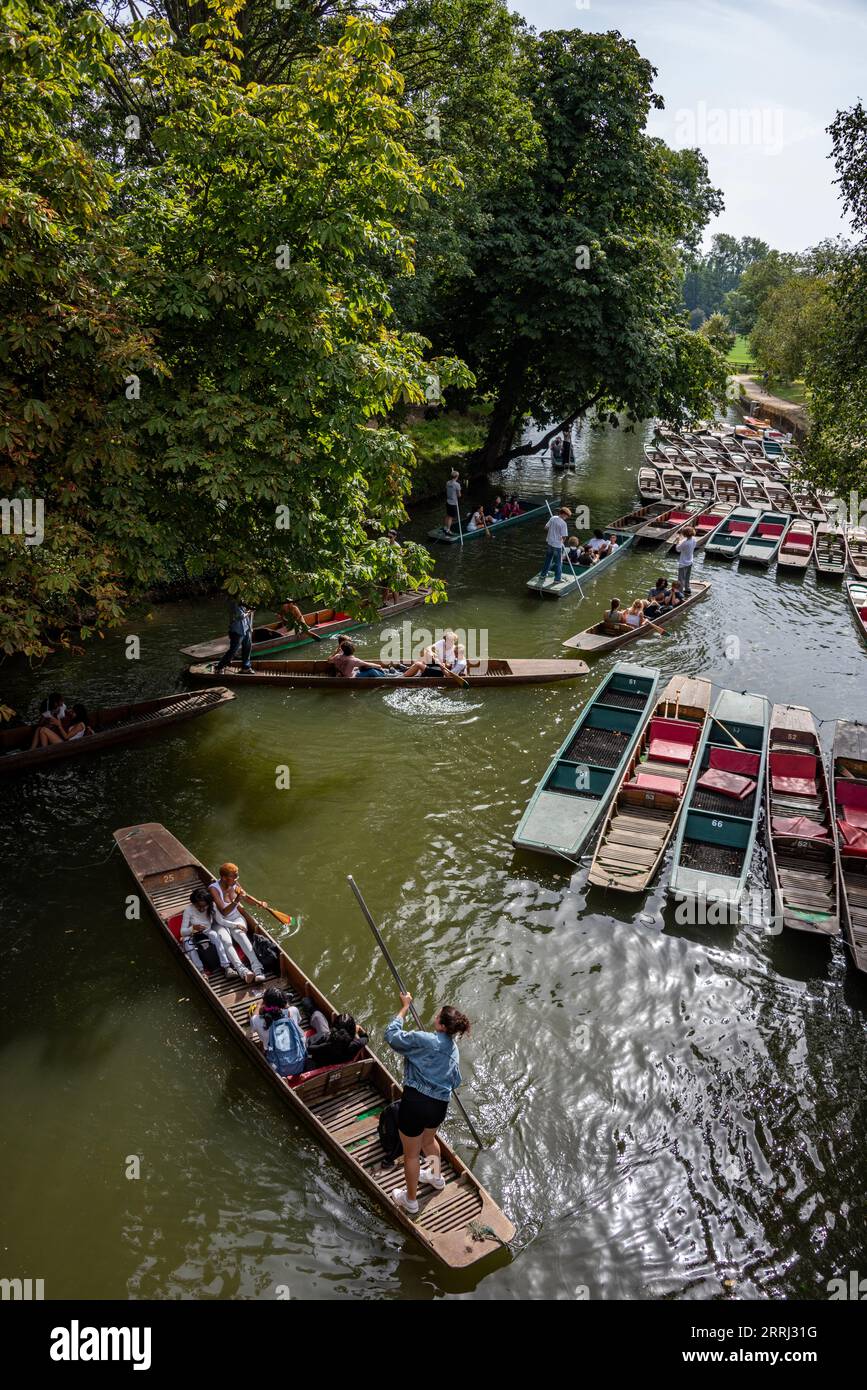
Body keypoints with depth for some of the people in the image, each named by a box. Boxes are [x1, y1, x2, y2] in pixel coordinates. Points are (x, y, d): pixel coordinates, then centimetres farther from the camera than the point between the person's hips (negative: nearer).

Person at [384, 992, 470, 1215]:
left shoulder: (426, 1041, -20)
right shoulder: (453, 1048, 5)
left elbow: (392, 1035, -16)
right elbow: (456, 1082, 15)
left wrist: (405, 1008, -7)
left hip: (415, 1102, -7)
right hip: (440, 1106, 7)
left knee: (411, 1154, 15)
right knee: (429, 1140, 37)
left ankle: (411, 1200, 34)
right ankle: (436, 1177, 59)